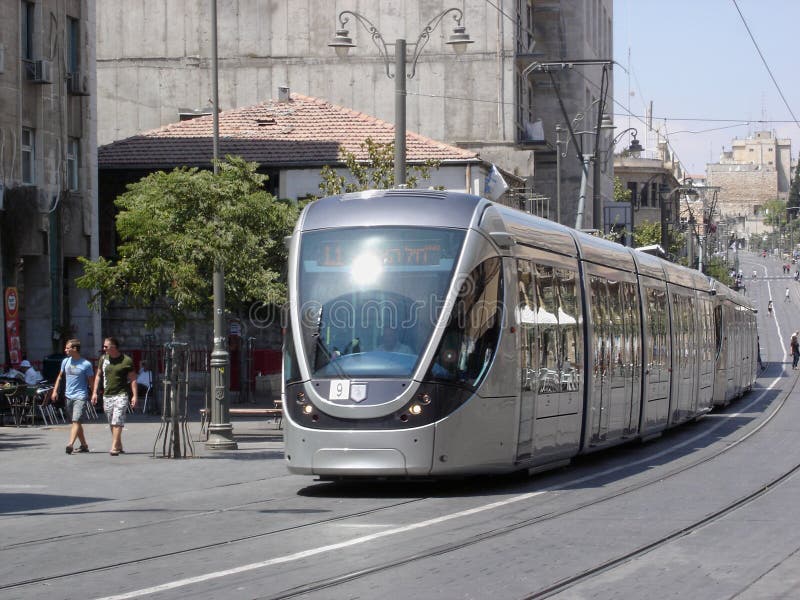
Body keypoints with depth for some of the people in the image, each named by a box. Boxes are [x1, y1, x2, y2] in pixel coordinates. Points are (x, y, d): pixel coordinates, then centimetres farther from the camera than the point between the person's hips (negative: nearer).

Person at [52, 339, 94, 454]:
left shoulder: (86, 364, -7)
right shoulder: (65, 362, 8)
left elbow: (91, 381, -1)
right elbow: (60, 376, 19)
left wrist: (94, 395, -6)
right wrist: (55, 391, 11)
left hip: (80, 396, -6)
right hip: (68, 396, 6)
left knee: (76, 421, -17)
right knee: (76, 422, 11)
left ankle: (70, 444, -28)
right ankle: (84, 445, 21)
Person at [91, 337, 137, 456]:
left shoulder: (127, 361, -5)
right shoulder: (103, 359, 7)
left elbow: (133, 379, -1)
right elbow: (98, 376, 17)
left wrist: (135, 396, -8)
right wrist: (94, 392, 11)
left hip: (121, 395, -5)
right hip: (107, 396, 5)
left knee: (117, 422, -15)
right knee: (112, 424, 9)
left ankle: (114, 448, -19)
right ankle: (119, 446, 21)